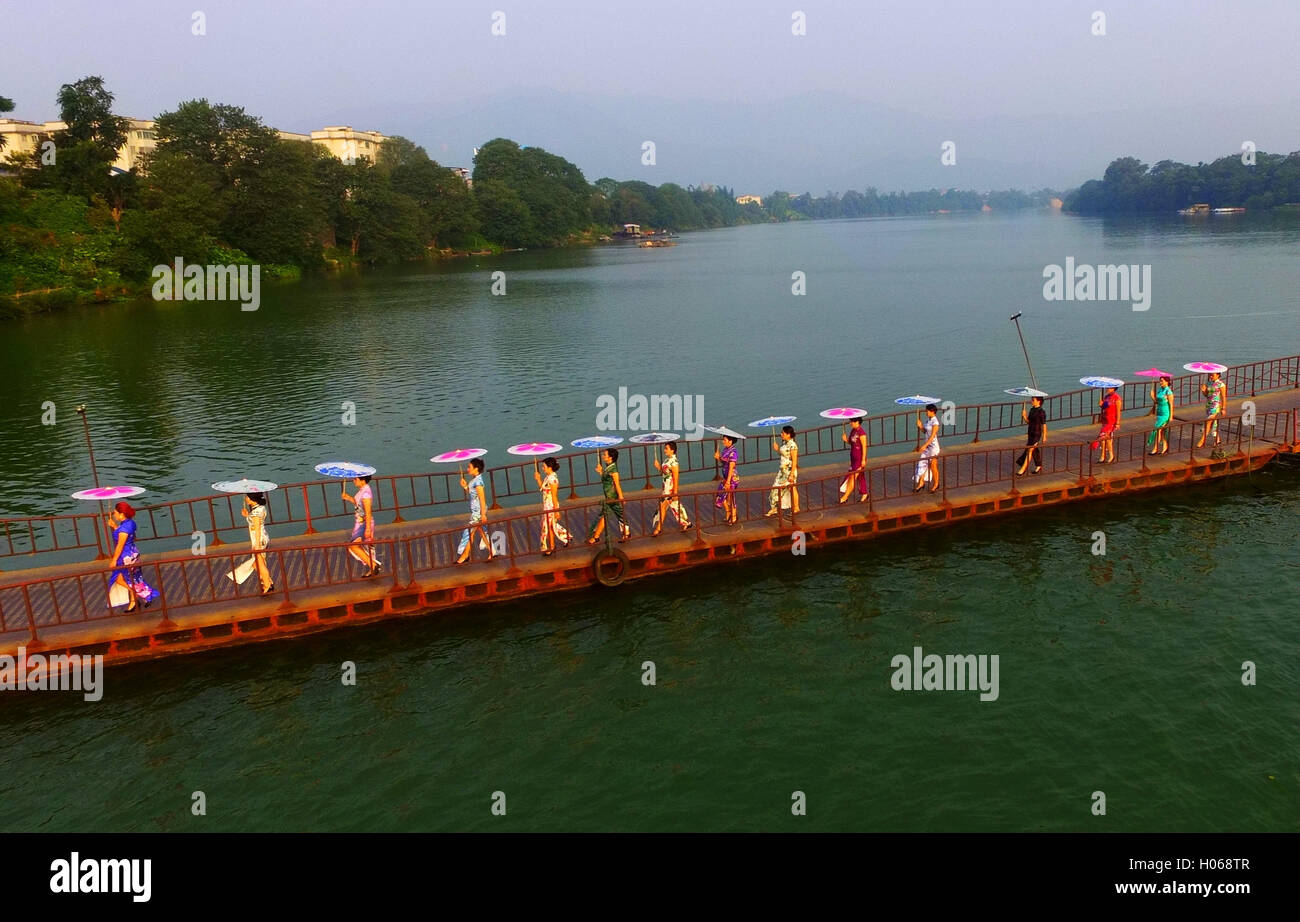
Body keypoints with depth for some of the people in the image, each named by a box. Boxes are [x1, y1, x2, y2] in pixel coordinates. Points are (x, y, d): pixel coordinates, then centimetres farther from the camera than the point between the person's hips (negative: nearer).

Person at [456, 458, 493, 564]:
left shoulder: (477, 481, -20)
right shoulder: (474, 480, 9)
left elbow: (482, 498, -21)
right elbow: (470, 494, 16)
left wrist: (483, 514, -21)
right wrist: (465, 486, 0)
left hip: (478, 512, -9)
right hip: (475, 511, 9)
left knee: (469, 532, 0)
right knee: (482, 531, 14)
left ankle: (465, 555, 12)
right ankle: (492, 552, 20)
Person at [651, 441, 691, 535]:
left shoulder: (674, 462, -19)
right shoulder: (667, 460, 8)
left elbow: (676, 478, -19)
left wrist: (675, 492, -19)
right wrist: (658, 467, -1)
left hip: (671, 488, -9)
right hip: (666, 487, 9)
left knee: (663, 506, -3)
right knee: (675, 506, 16)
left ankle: (658, 529, 5)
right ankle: (686, 523, 27)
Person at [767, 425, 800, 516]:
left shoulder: (792, 445, -18)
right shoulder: (784, 443, 7)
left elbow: (794, 461, -19)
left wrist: (792, 474, -21)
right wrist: (777, 449, 3)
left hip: (790, 470, -9)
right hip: (782, 469, 9)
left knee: (792, 489, 3)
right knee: (777, 487, 8)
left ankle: (796, 508, 17)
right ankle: (774, 508, 14)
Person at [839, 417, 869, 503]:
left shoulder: (861, 432, -19)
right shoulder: (853, 430, 7)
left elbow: (864, 446, -17)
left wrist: (863, 459, -17)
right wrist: (845, 439, -6)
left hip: (860, 458, -9)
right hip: (853, 457, 9)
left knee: (852, 477, -5)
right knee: (860, 477, 16)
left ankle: (845, 497, -1)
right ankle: (865, 494, 27)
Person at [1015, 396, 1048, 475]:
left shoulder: (1041, 412, -15)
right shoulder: (1032, 409, 8)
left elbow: (1044, 425, -13)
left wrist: (1044, 436, -11)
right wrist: (1024, 416, -7)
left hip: (1037, 434, -8)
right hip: (1030, 433, 8)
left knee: (1030, 450, -6)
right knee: (1034, 450, 16)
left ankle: (1023, 468, -3)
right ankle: (1039, 467, 29)